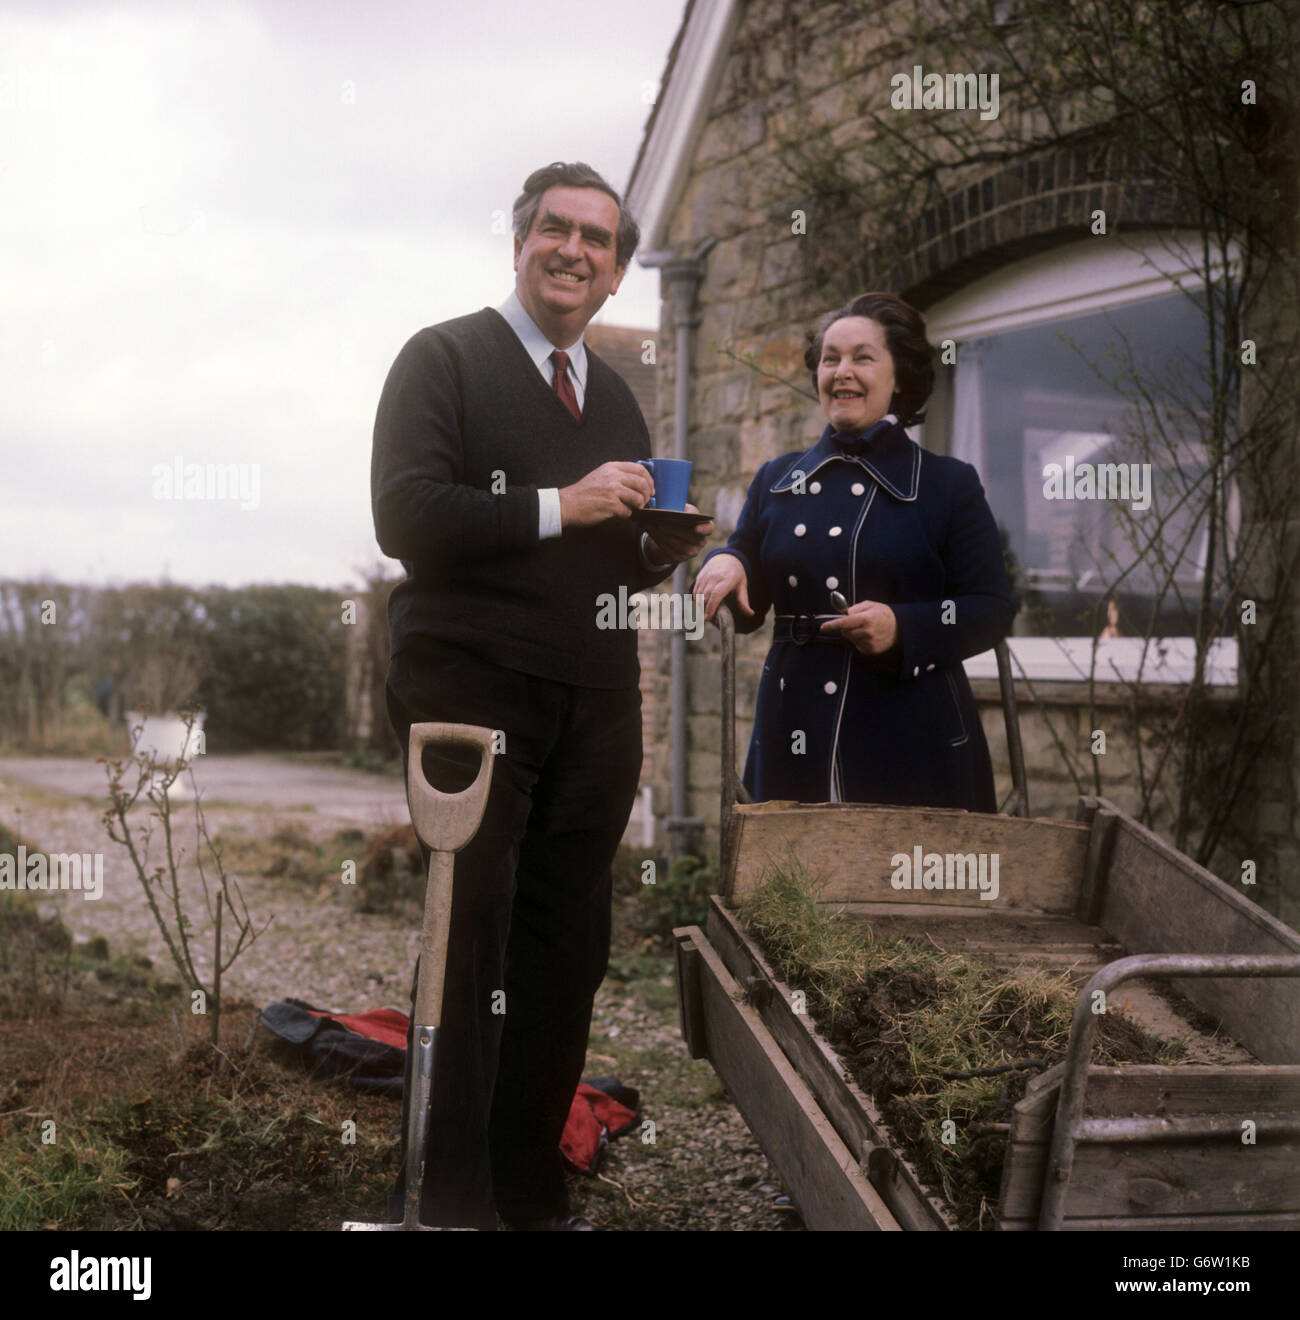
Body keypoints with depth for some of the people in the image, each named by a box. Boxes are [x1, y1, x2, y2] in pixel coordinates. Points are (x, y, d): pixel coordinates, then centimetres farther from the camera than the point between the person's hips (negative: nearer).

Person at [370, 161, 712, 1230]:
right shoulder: (444, 358, 1)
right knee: (470, 948, -5)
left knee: (567, 956, 8)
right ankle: (449, 1198, 5)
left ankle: (531, 1193, 18)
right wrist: (559, 505, -16)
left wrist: (671, 547, 3)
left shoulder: (618, 398, 21)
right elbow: (405, 515, -11)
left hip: (595, 704, 6)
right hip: (474, 689, -6)